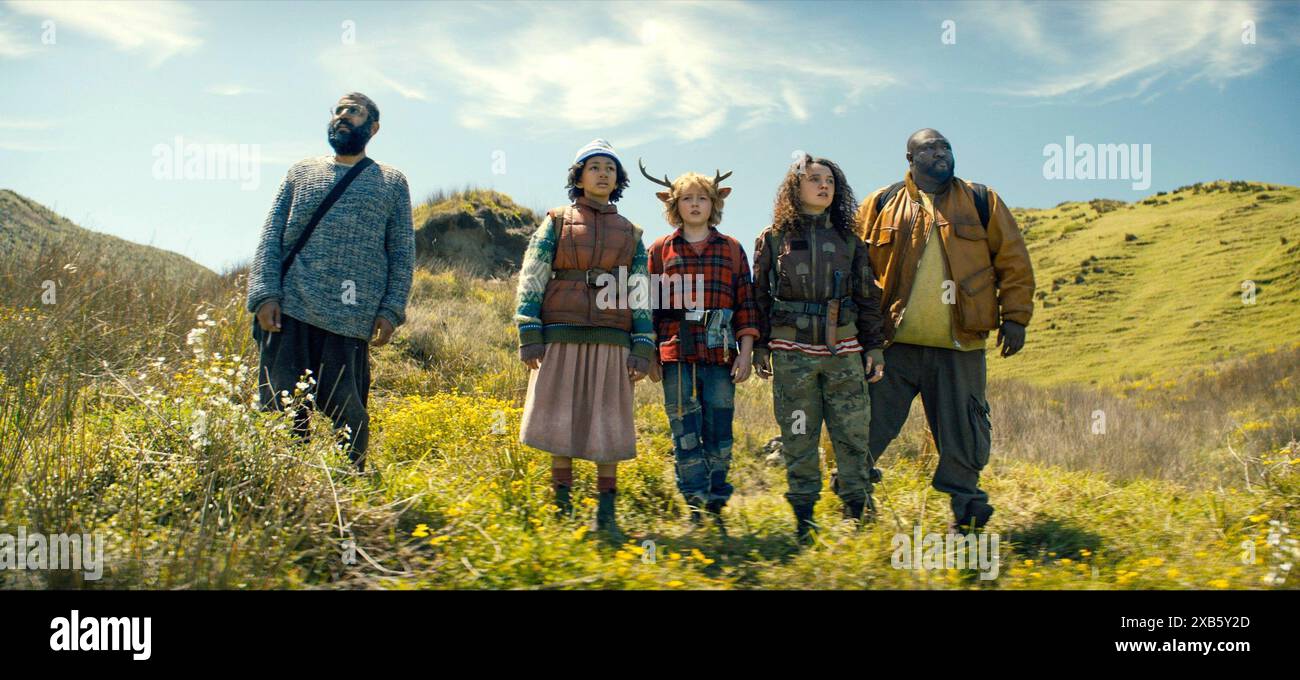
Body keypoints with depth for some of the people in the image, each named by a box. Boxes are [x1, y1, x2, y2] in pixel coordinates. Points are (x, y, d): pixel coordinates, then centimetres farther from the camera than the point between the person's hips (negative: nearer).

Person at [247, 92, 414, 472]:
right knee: (282, 411, 0)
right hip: (289, 310, 2)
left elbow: (403, 252, 9)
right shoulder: (300, 173, 18)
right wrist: (265, 294, -4)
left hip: (350, 317, -2)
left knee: (347, 415, -1)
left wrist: (391, 310, -3)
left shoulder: (392, 183, 14)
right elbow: (271, 237, 11)